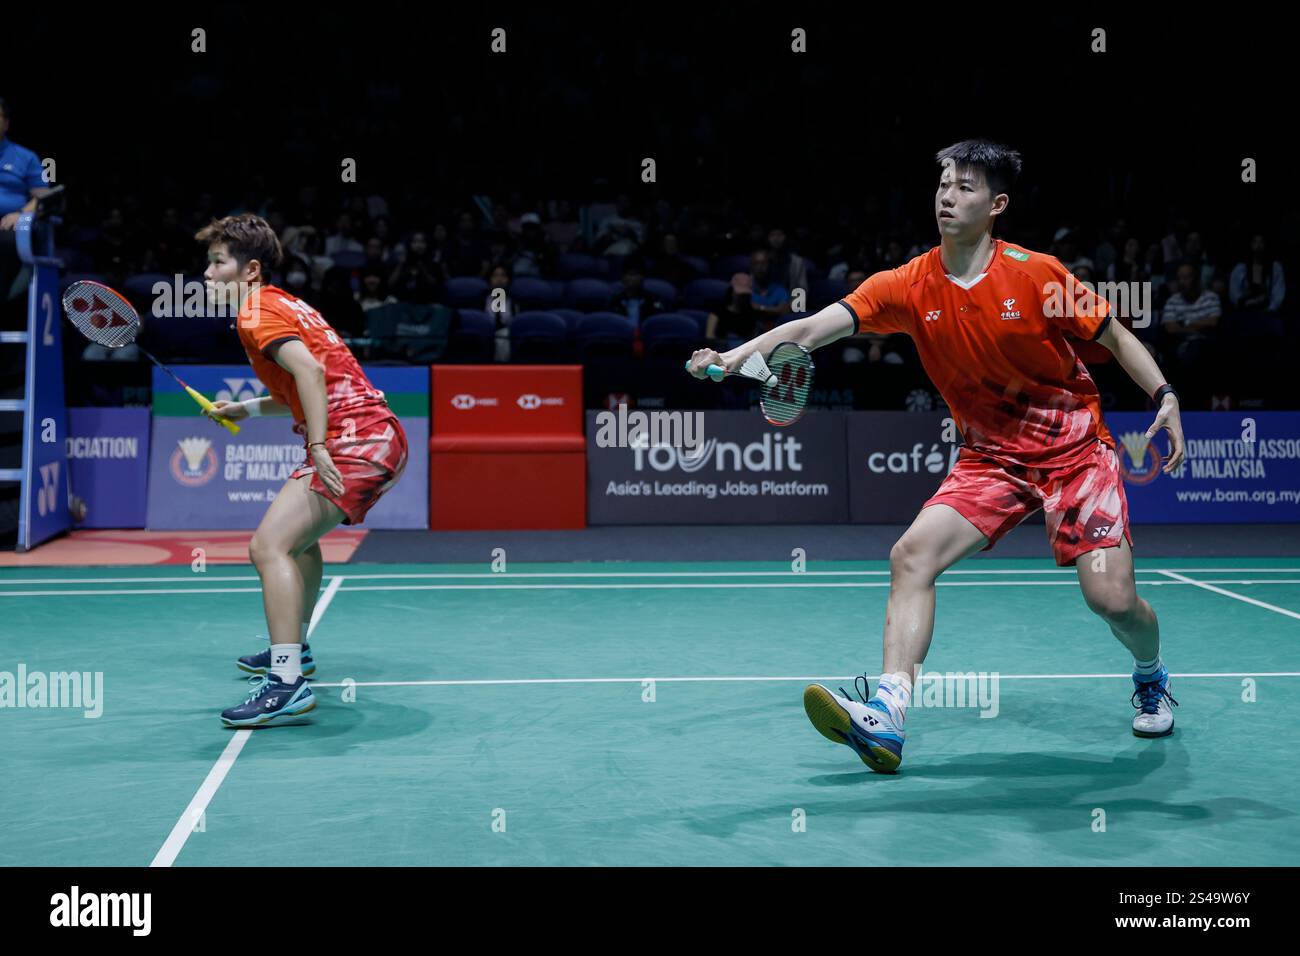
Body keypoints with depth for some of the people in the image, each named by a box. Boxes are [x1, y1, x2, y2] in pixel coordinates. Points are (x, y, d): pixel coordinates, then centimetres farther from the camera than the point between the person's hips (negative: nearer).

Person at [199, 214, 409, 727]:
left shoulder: (256, 313, -7)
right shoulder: (283, 304, 23)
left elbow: (309, 370, -25)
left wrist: (319, 447, -31)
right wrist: (245, 408, 28)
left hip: (353, 442, -11)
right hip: (378, 434, 11)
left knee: (269, 545, -20)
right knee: (299, 533, 31)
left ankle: (287, 683, -26)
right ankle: (293, 649, 45)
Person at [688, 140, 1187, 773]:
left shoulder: (1035, 273, -13)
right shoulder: (909, 286, -8)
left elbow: (1114, 335, 0)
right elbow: (814, 326, -20)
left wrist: (1166, 397, -10)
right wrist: (738, 353, -34)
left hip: (1075, 447, -2)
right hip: (989, 454, 3)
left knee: (1111, 598, -9)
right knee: (912, 555, -18)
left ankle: (1151, 678, 28)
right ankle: (886, 719, -20)